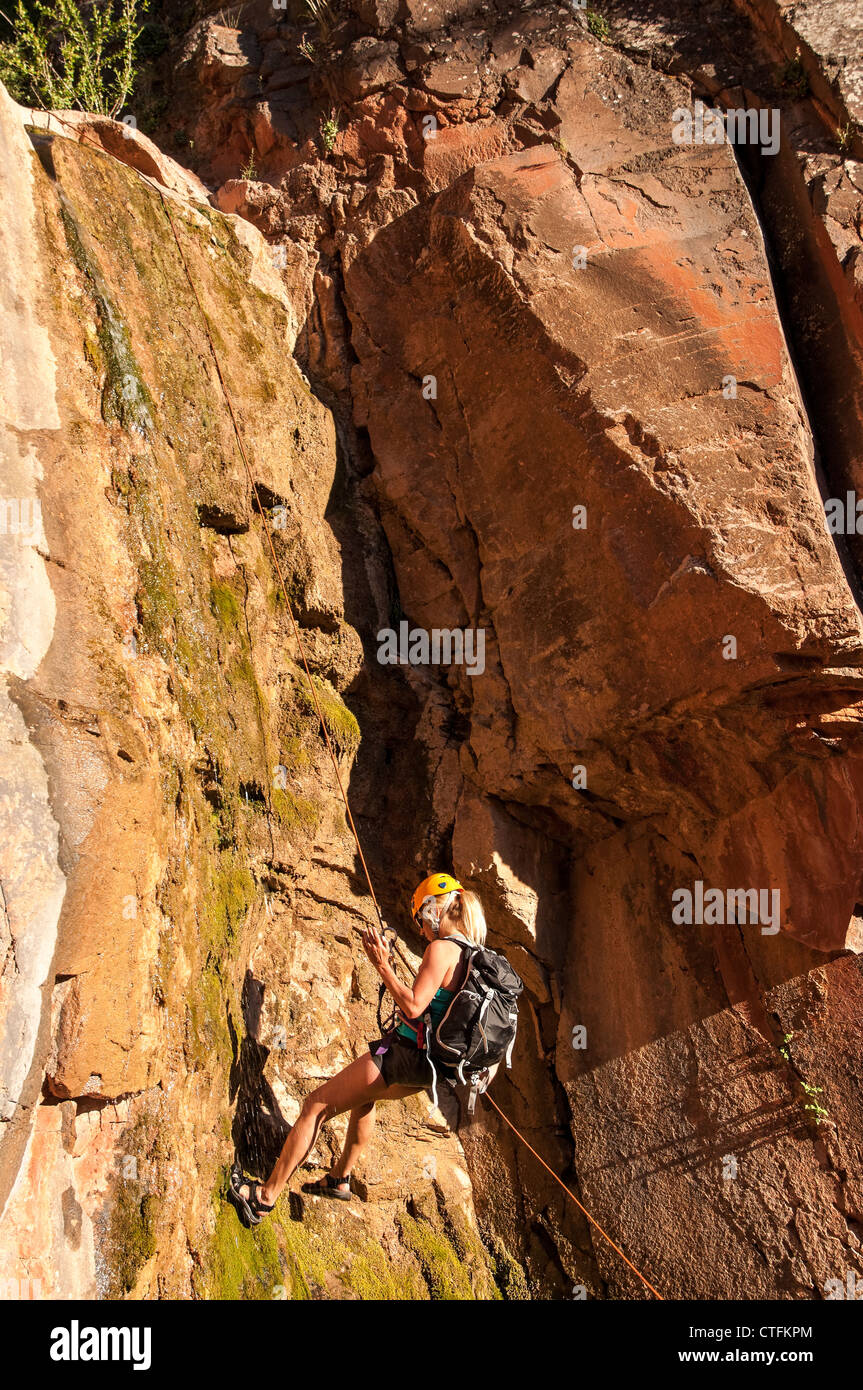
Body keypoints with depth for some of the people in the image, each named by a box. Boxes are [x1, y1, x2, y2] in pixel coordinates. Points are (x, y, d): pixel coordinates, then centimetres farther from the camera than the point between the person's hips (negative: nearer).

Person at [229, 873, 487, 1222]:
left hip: (404, 1056, -9)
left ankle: (266, 1196, 8)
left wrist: (382, 965, -20)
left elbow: (413, 1006, -25)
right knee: (364, 1096, 37)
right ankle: (340, 1180, 43)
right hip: (425, 1066, 9)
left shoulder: (441, 949, -18)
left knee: (316, 1105, 2)